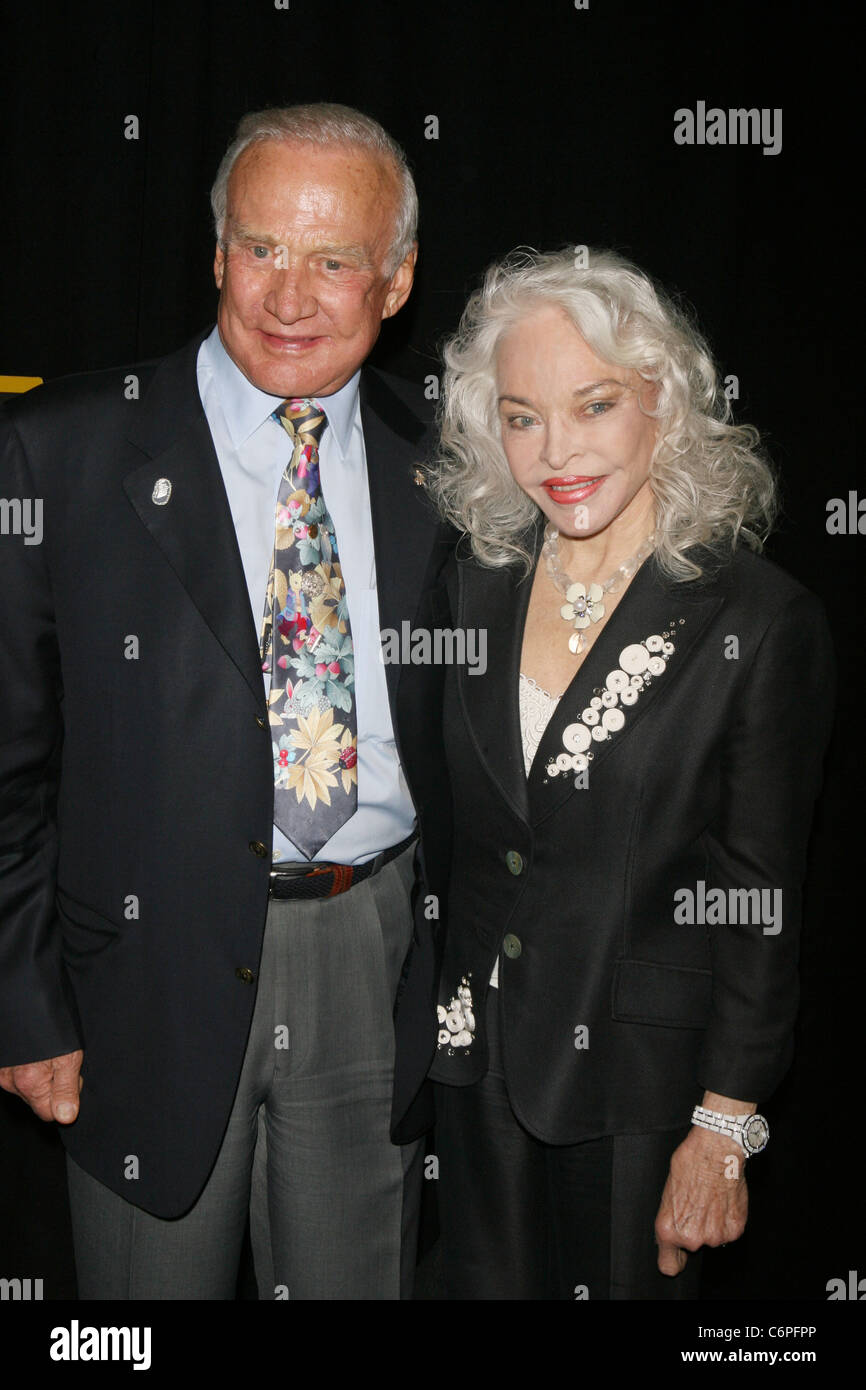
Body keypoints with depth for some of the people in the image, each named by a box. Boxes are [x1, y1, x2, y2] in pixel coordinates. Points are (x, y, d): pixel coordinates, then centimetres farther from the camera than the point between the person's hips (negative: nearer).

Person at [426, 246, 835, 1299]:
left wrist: (723, 1135, -10)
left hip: (639, 1086, -4)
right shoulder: (474, 585, 0)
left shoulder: (763, 621, -15)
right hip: (476, 1063, 4)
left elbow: (761, 907, -11)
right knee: (488, 1285, 18)